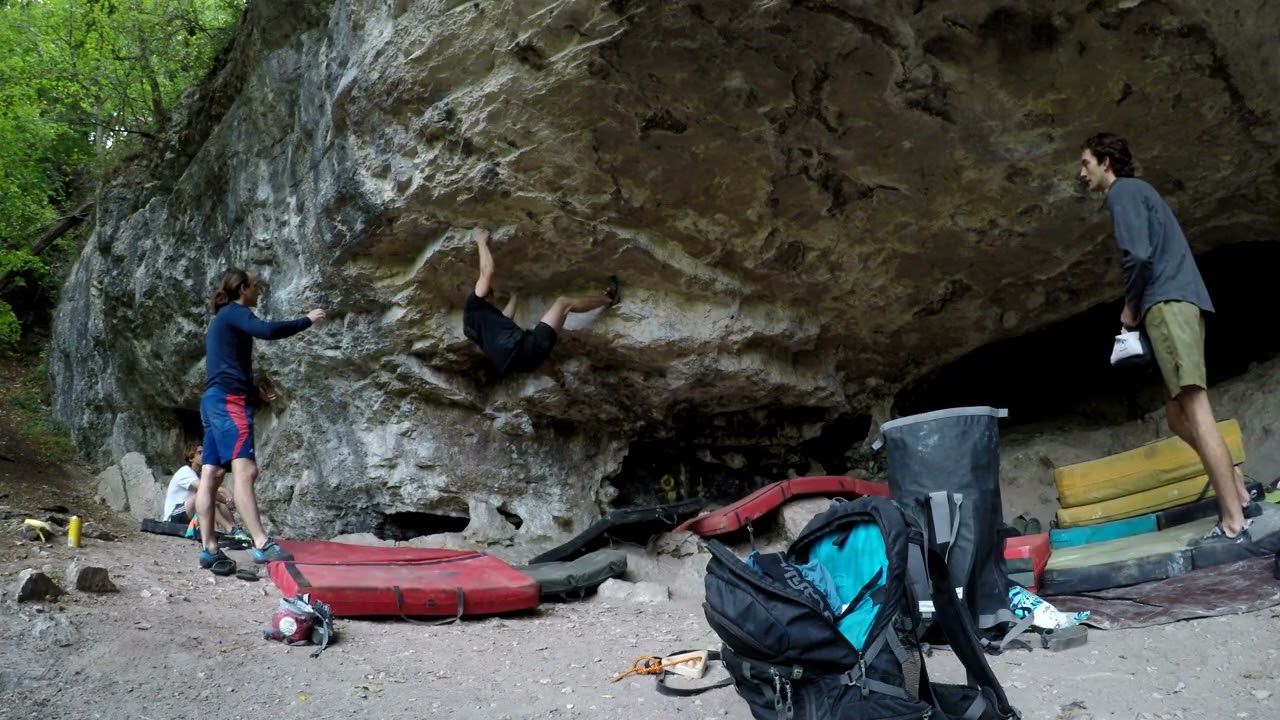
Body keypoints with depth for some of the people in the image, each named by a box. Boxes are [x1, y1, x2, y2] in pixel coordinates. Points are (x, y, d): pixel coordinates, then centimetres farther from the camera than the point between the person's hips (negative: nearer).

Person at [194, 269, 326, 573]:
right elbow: (267, 331, -22)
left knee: (211, 476, 2)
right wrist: (307, 321, -12)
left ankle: (209, 549, -1)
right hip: (228, 400, -11)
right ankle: (262, 545, -30)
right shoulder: (234, 312, -2)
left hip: (215, 400, 11)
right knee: (245, 470, -20)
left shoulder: (222, 320, 27)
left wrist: (256, 393, 30)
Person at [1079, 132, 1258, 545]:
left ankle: (1233, 524, -18)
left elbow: (1139, 255, -16)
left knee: (1195, 411, -15)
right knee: (1180, 416, 12)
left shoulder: (1123, 191, -2)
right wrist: (1138, 305, 14)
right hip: (1179, 301, 10)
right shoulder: (1136, 192, 28)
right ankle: (1240, 498, 12)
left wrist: (1130, 307, -2)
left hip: (1167, 302, -10)